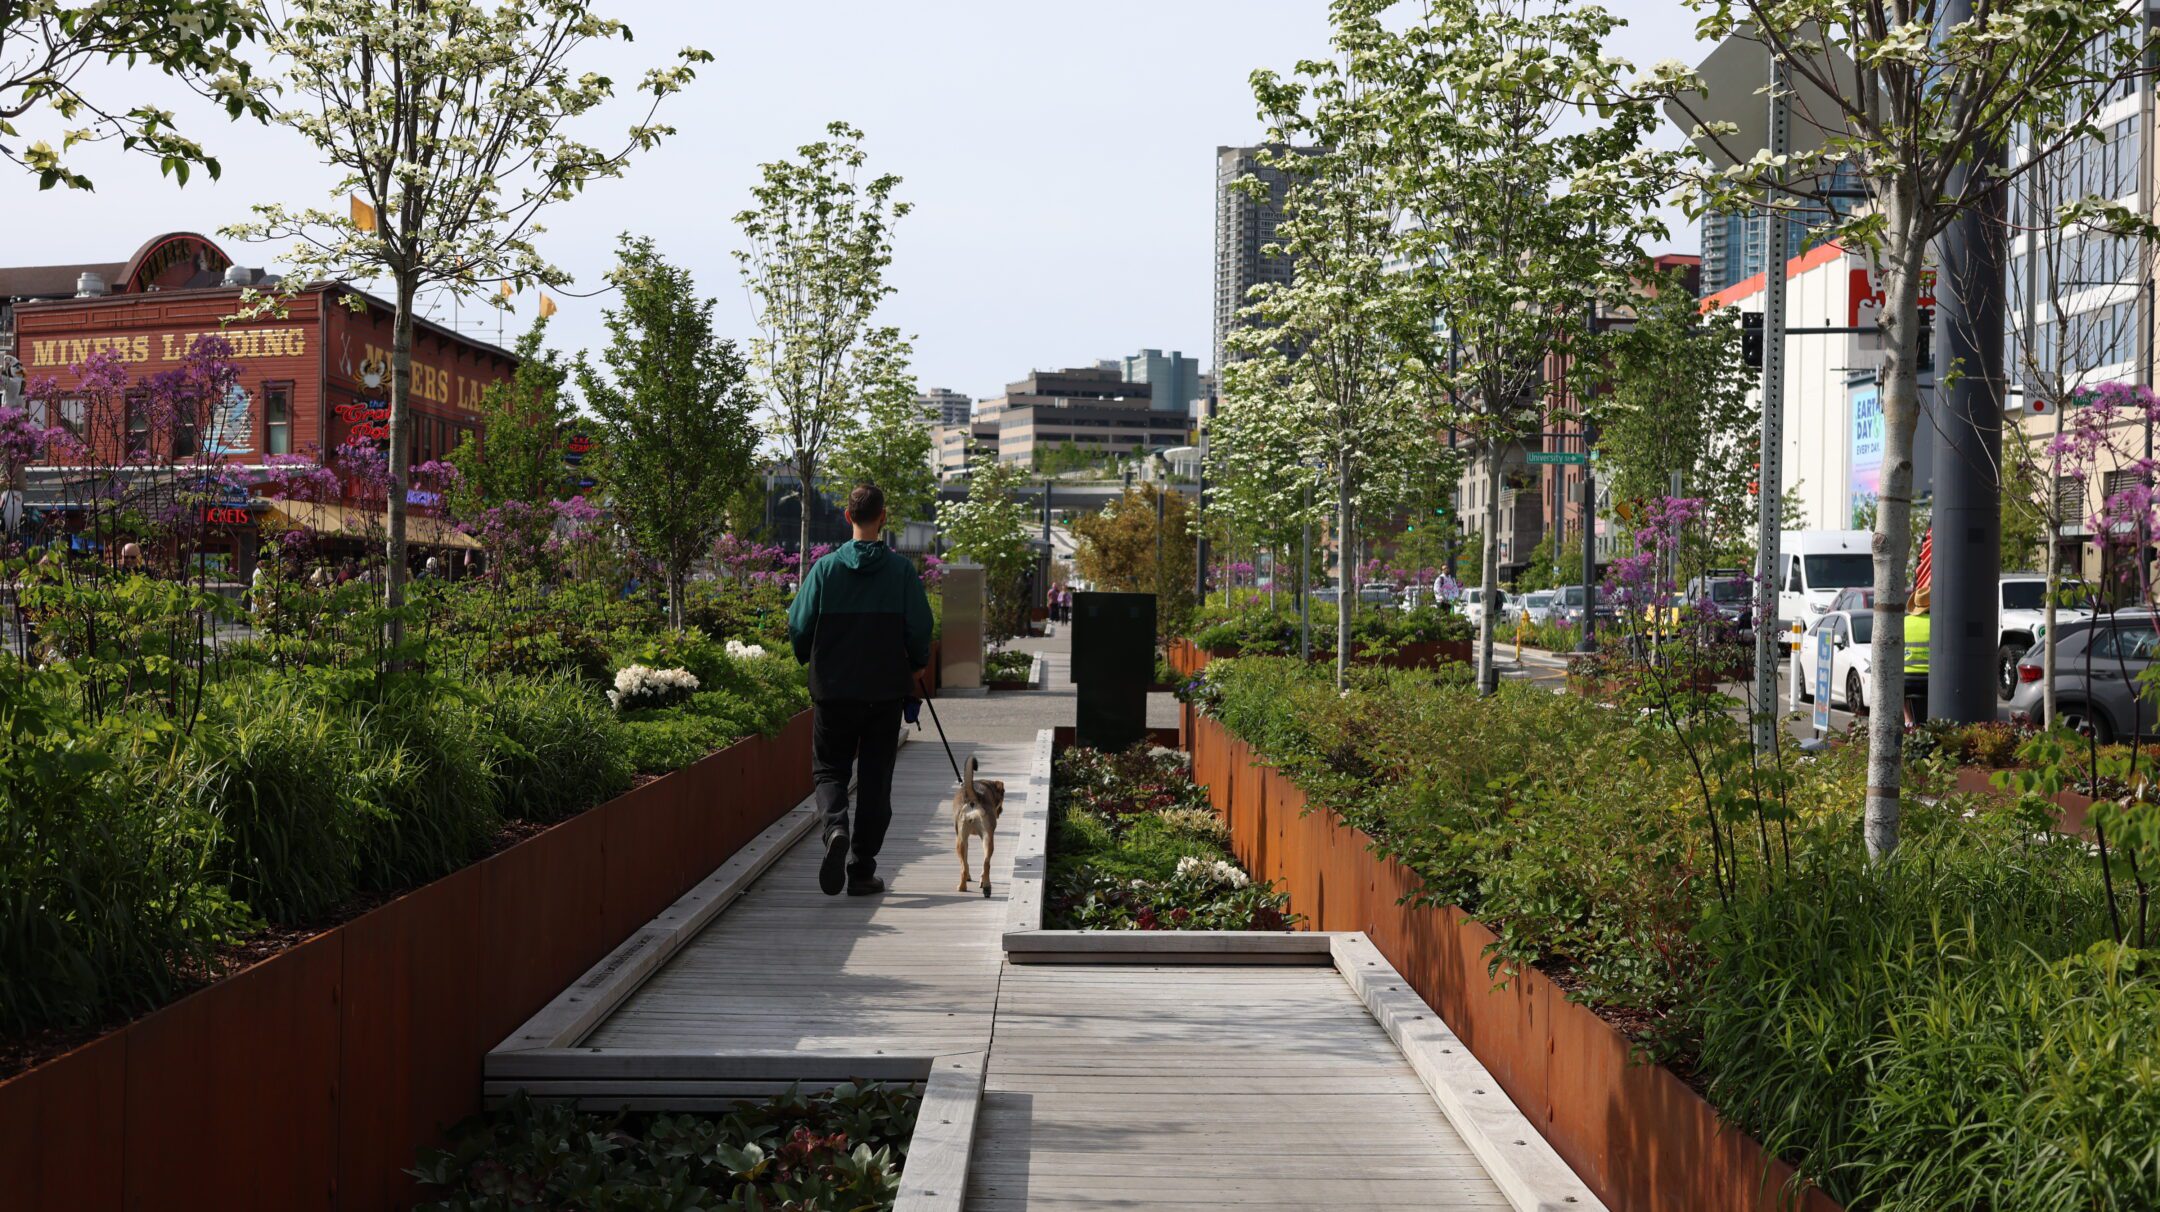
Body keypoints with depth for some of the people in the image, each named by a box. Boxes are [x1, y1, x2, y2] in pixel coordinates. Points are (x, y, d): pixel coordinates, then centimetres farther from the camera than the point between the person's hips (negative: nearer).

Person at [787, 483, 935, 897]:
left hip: (833, 691, 0)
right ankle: (862, 871, 9)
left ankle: (834, 827, -16)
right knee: (875, 779, 8)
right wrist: (916, 665, 15)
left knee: (829, 769, 14)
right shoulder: (901, 569, -5)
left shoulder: (825, 568, -5)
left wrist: (809, 659, 18)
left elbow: (798, 626, -4)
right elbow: (920, 628, -6)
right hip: (885, 691, 0)